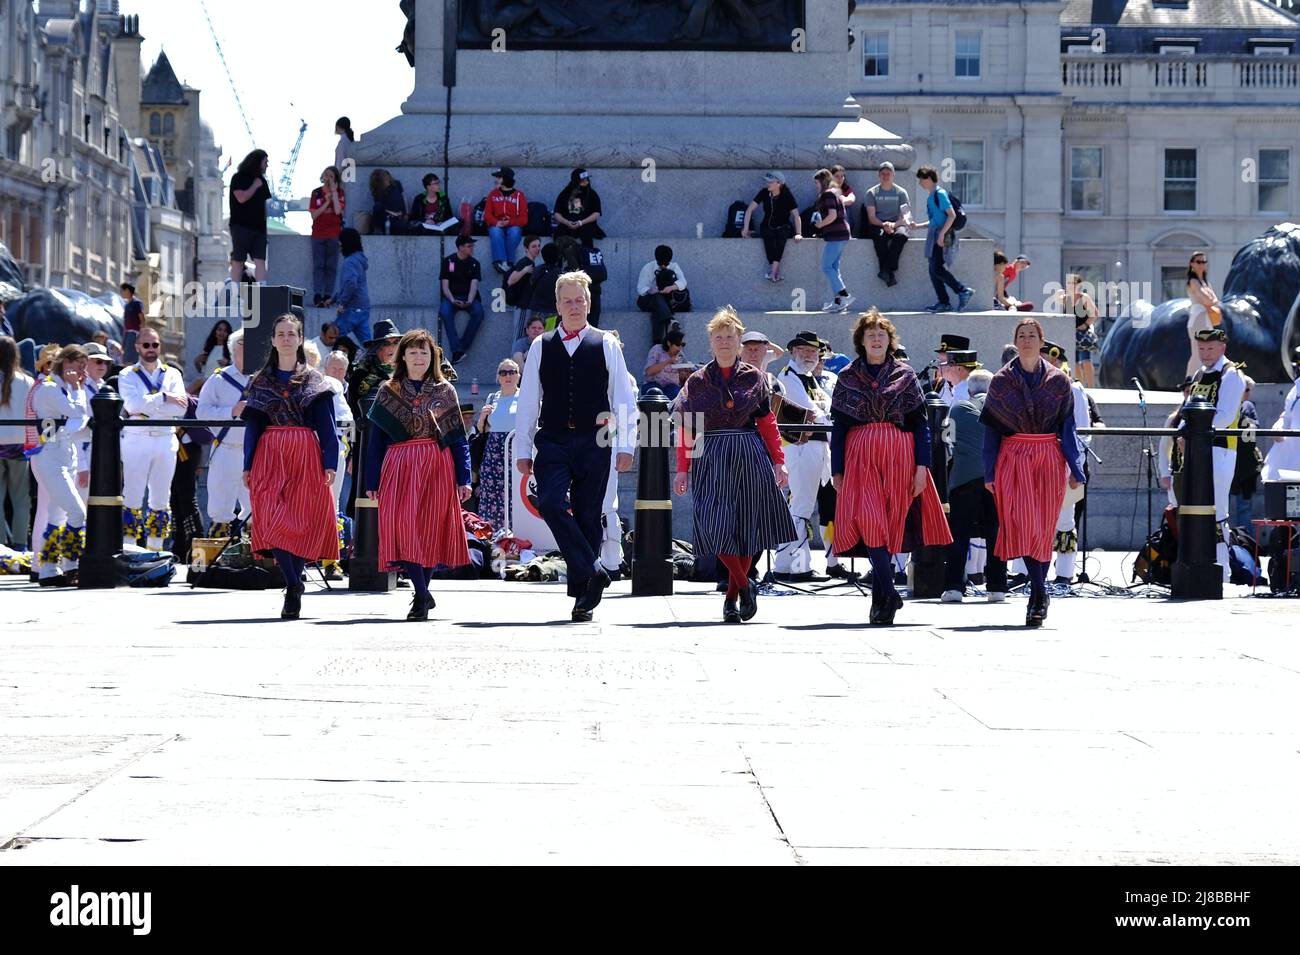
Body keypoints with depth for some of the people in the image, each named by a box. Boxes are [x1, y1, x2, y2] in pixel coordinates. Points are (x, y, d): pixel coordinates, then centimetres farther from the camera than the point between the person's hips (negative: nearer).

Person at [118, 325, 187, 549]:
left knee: (161, 498, 7)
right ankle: (128, 548, -7)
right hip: (136, 440, -3)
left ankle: (156, 547, 12)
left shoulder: (172, 374, 10)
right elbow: (133, 404, -13)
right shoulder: (128, 375, 5)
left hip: (166, 440, 3)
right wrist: (163, 397, -12)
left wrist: (145, 409, -10)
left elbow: (180, 407, -5)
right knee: (132, 497, -7)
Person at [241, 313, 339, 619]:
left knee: (301, 521, -4)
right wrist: (247, 466, 5)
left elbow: (327, 425, 4)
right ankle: (293, 586, -15)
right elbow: (253, 426, 12)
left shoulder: (315, 381, 8)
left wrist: (330, 463, -7)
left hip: (306, 457, -1)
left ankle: (292, 592, 5)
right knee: (273, 520, -14)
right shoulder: (261, 382, 13)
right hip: (270, 456, 1)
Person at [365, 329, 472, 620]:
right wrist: (372, 482, 4)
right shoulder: (387, 392, 11)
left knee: (430, 528, 0)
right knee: (402, 527, -14)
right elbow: (375, 439, 10)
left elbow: (458, 438, 9)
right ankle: (422, 595, -12)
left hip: (437, 467, 0)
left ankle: (421, 594, 14)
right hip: (398, 468, 0)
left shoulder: (445, 391, 11)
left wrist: (463, 478, 0)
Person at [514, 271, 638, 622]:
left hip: (593, 443, -1)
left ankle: (582, 595, 8)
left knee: (588, 516, 0)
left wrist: (625, 446, -3)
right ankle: (591, 572, -18)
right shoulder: (541, 347, 10)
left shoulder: (606, 345, 7)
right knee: (551, 503, -22)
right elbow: (528, 401, 10)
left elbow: (624, 399, 5)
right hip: (552, 442, 1)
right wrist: (523, 448, 5)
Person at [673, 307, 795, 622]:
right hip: (711, 459, 0)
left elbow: (767, 423, 8)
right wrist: (683, 469, 1)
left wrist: (778, 462, 2)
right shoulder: (697, 382, 7)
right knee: (715, 524, -15)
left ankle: (732, 597, 13)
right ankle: (745, 587, -3)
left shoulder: (755, 378, 8)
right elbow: (686, 430, 6)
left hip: (750, 458, 1)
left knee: (746, 529, 1)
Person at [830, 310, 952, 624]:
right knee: (869, 520, -16)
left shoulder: (905, 375, 8)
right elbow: (839, 427, 10)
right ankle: (888, 593, -21)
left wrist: (921, 465, -4)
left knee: (891, 522, -1)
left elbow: (920, 423, 6)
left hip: (899, 456, 0)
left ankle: (880, 597, 6)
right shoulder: (847, 378, 10)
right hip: (860, 457, 0)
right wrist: (837, 471, 4)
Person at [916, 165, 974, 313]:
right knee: (933, 271, 5)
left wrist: (941, 233, -22)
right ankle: (943, 303, 6)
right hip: (934, 234, 10)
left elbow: (952, 215, -17)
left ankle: (963, 290, -10)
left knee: (938, 269, -17)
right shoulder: (931, 196, 17)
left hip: (943, 236, -10)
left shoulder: (940, 194, -11)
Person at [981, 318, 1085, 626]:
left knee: (1044, 528, 1)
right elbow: (991, 429, 7)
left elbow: (1067, 427, 7)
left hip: (1049, 459, 1)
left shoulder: (1058, 381, 7)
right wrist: (989, 472, 2)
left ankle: (1037, 595, 10)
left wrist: (1075, 469, 0)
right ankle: (1039, 594, -16)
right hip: (1013, 459, -1)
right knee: (1022, 522, -15)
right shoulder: (1001, 381, 7)